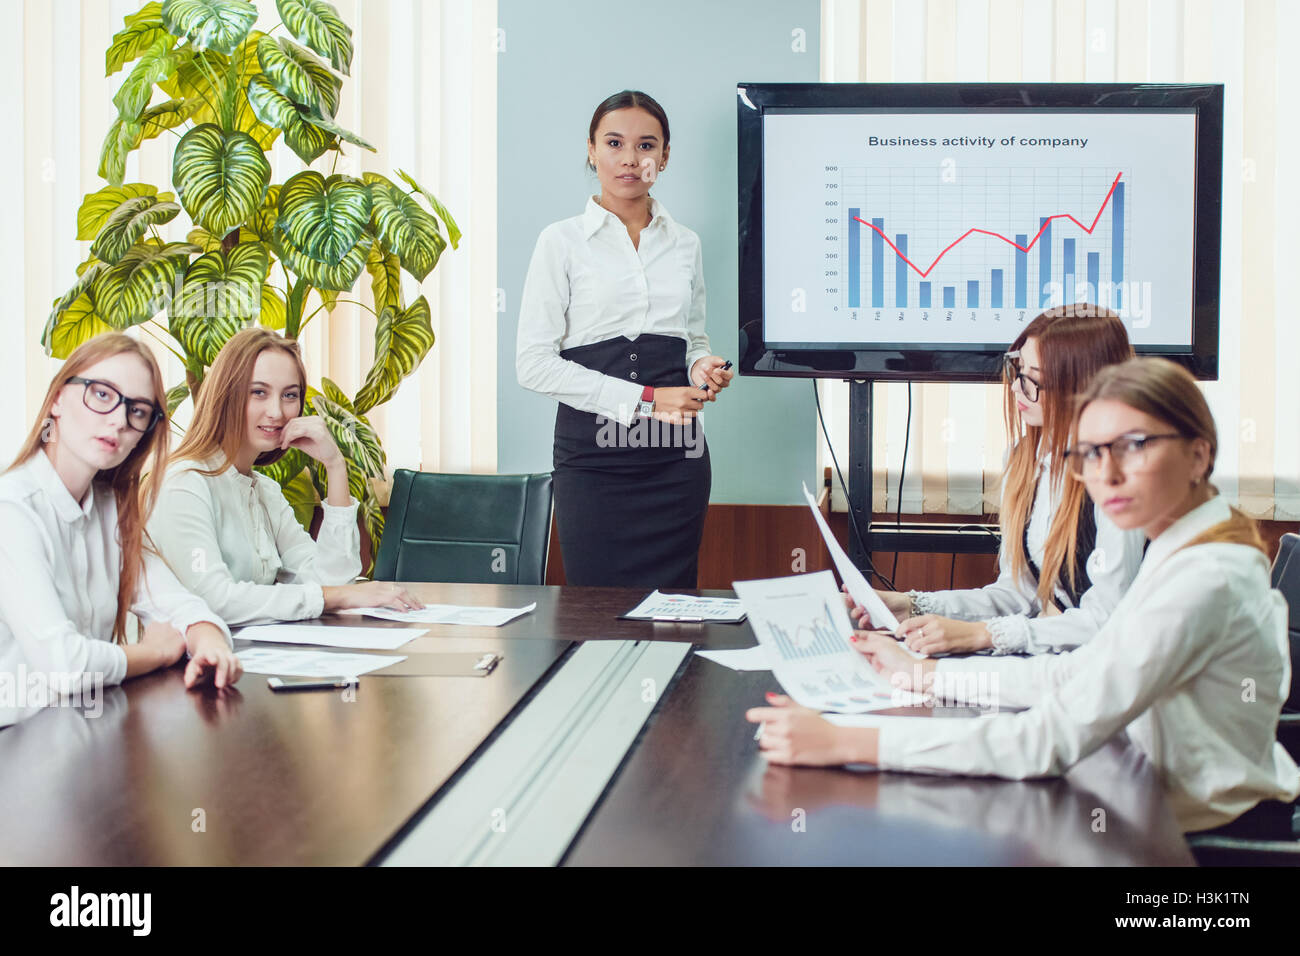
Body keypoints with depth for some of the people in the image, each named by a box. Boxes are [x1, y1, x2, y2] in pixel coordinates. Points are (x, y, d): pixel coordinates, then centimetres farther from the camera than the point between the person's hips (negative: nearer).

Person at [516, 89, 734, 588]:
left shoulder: (684, 244, 13)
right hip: (593, 451, -3)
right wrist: (644, 399, -13)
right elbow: (534, 362, -7)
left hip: (675, 455, 3)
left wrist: (702, 366, 0)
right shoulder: (563, 241, 1)